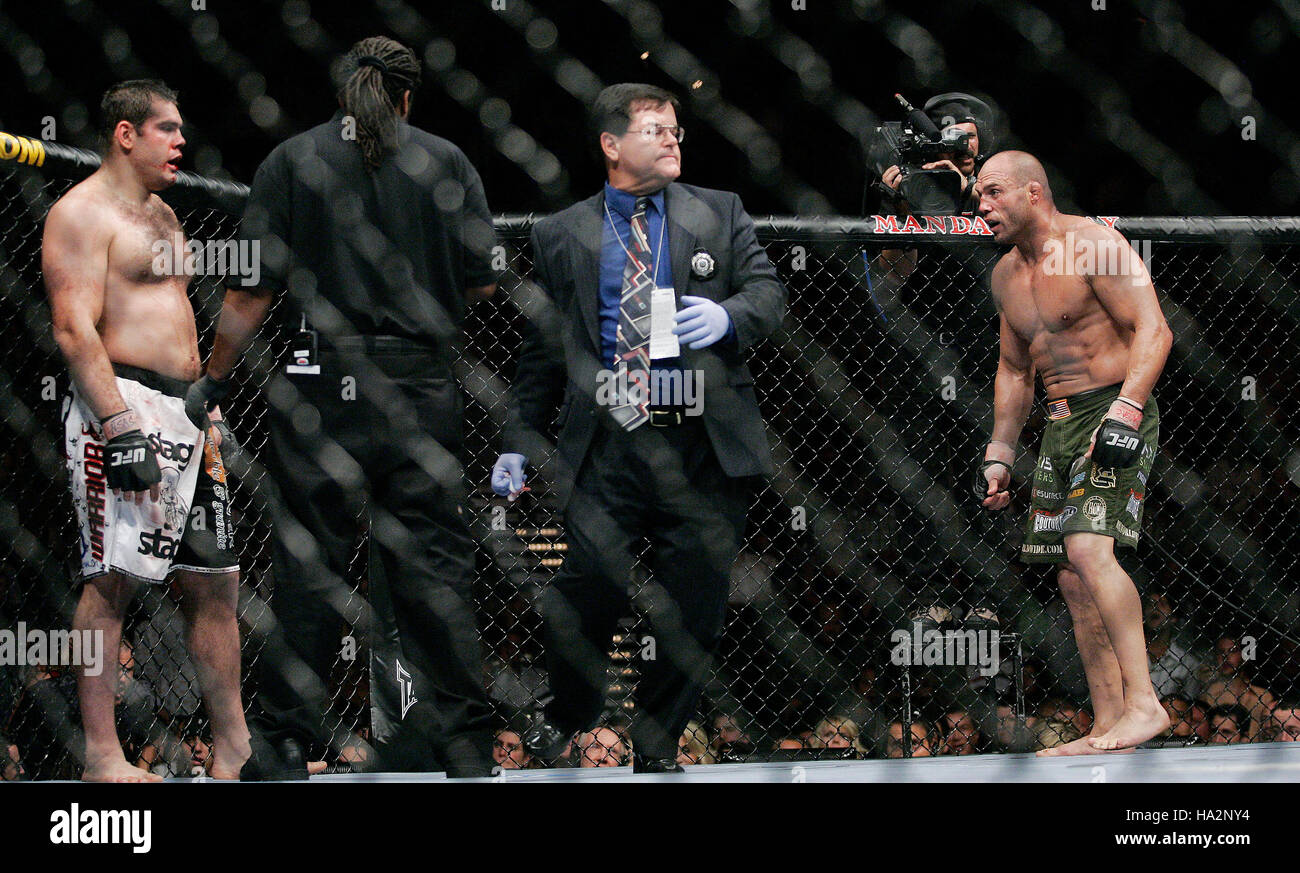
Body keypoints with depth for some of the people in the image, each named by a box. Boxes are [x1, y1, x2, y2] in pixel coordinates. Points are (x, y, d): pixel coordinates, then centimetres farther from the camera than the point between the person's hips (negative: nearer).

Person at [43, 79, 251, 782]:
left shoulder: (161, 215, 23)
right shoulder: (81, 214, -6)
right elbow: (75, 331, -16)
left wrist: (207, 418, 23)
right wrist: (120, 425, -23)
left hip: (184, 413, 9)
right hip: (121, 405, -9)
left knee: (214, 580, 8)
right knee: (112, 581, -11)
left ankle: (233, 749, 13)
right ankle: (102, 757, -11)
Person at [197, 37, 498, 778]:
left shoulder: (291, 162, 1)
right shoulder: (447, 163, 3)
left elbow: (253, 290, -2)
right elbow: (484, 279, 3)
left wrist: (215, 379, 8)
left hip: (322, 385, 0)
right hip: (422, 387, 0)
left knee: (309, 563, 5)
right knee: (433, 558, 4)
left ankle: (288, 743, 7)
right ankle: (465, 738, 3)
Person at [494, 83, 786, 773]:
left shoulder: (720, 214, 13)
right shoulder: (560, 236, 12)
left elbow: (769, 293, 7)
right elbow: (542, 349, 15)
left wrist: (728, 316, -15)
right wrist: (519, 440, 10)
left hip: (704, 447, 1)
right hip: (605, 444, -1)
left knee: (694, 607, 1)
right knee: (587, 591, -9)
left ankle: (657, 746, 18)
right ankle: (571, 711, 21)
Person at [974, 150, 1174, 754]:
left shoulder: (1093, 245, -11)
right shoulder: (1007, 275, 15)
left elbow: (1153, 330, -18)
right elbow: (1014, 369, 26)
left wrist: (1124, 412, -29)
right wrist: (999, 455, 21)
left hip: (1116, 414, -9)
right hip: (1060, 426, 9)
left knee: (1089, 549, -25)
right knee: (1074, 578, 5)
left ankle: (1143, 702, -24)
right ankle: (1108, 729, 8)